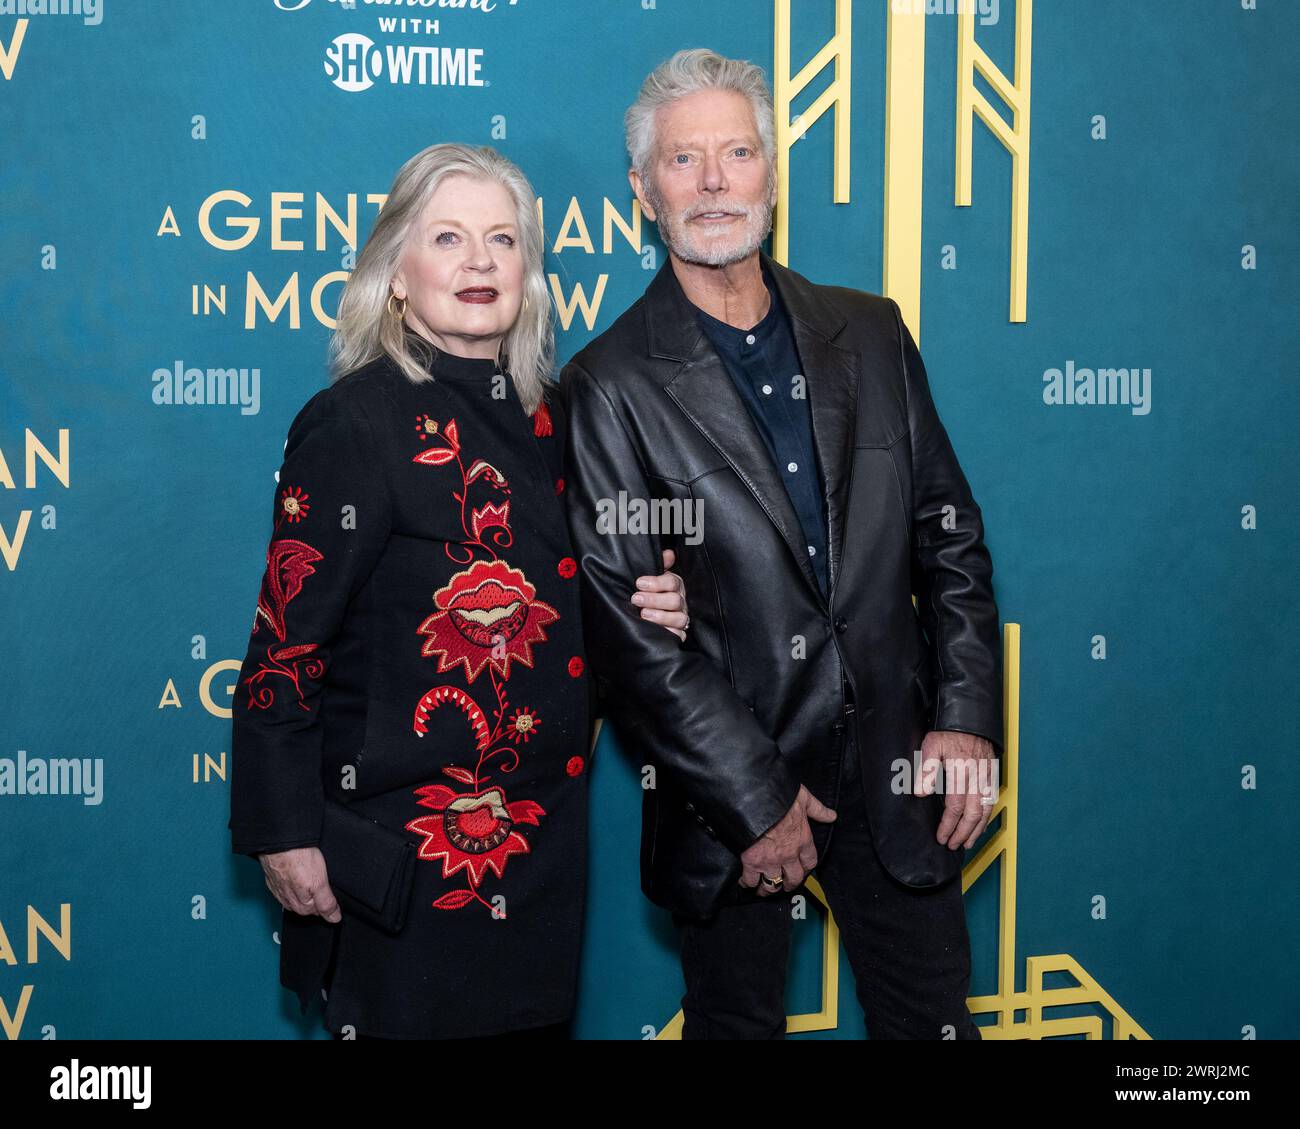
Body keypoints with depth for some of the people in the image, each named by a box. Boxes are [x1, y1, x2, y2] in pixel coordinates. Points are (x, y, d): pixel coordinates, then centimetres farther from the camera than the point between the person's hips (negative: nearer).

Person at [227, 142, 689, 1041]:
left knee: (532, 1018, 15)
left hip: (543, 829, 6)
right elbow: (288, 638, -14)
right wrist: (284, 833, -15)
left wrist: (649, 611, -1)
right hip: (403, 839, -6)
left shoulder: (549, 416, 7)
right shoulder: (356, 421, -12)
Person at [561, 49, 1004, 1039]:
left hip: (896, 771, 3)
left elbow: (950, 537, 7)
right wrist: (751, 799, -12)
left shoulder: (870, 333, 6)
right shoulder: (611, 385, -7)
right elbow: (624, 625, -11)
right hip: (732, 797, -3)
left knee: (935, 1020, 13)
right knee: (738, 1024, 12)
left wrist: (968, 721, -2)